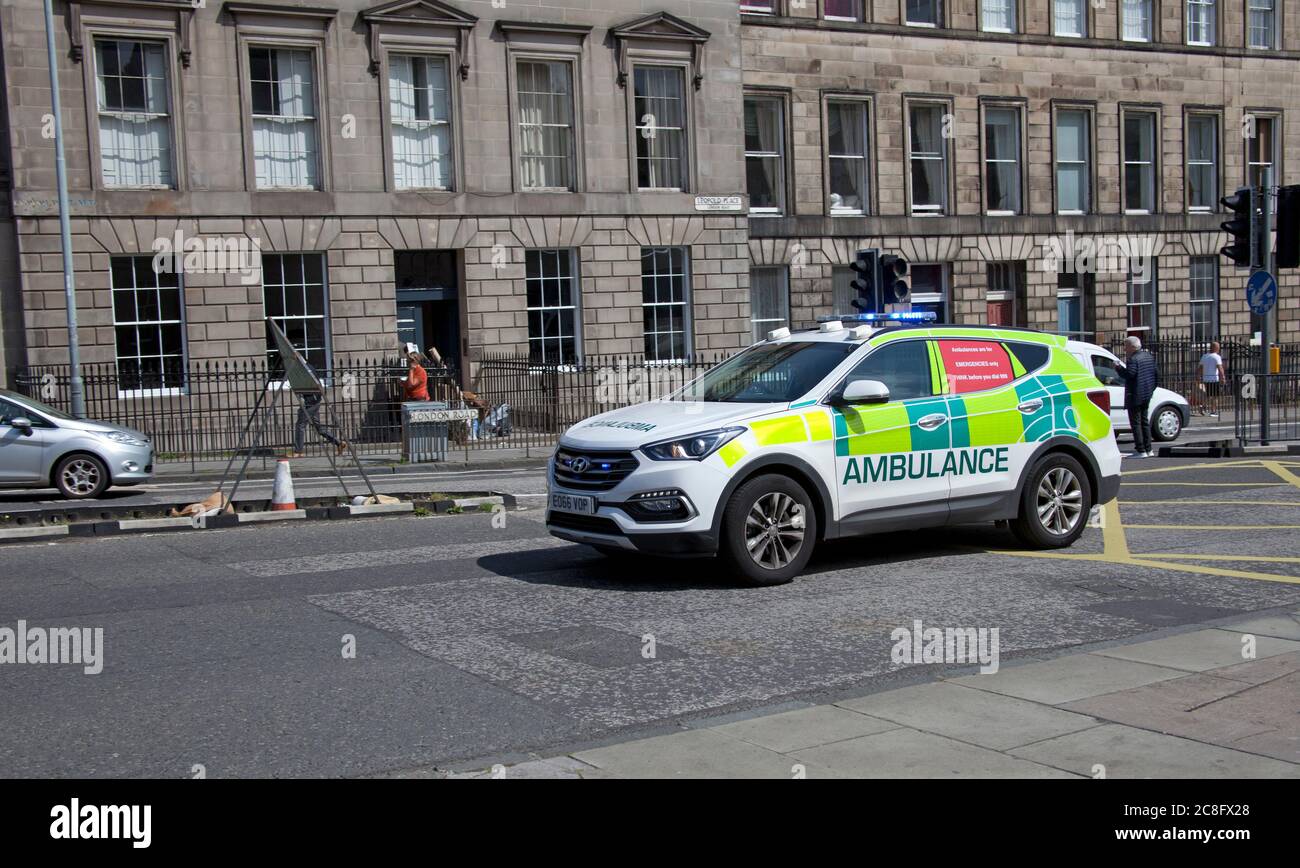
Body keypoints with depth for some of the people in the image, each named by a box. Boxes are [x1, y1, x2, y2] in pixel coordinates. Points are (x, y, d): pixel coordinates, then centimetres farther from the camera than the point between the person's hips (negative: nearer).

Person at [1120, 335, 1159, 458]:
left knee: (1135, 423, -5)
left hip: (1135, 396, -9)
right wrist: (1153, 387, 22)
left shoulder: (1133, 359, -17)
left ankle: (1140, 451, -7)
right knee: (1145, 421, 17)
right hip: (1147, 395, 9)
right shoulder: (1149, 356, 13)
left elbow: (1129, 374, -28)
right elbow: (1157, 373, 16)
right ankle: (1148, 449, 20)